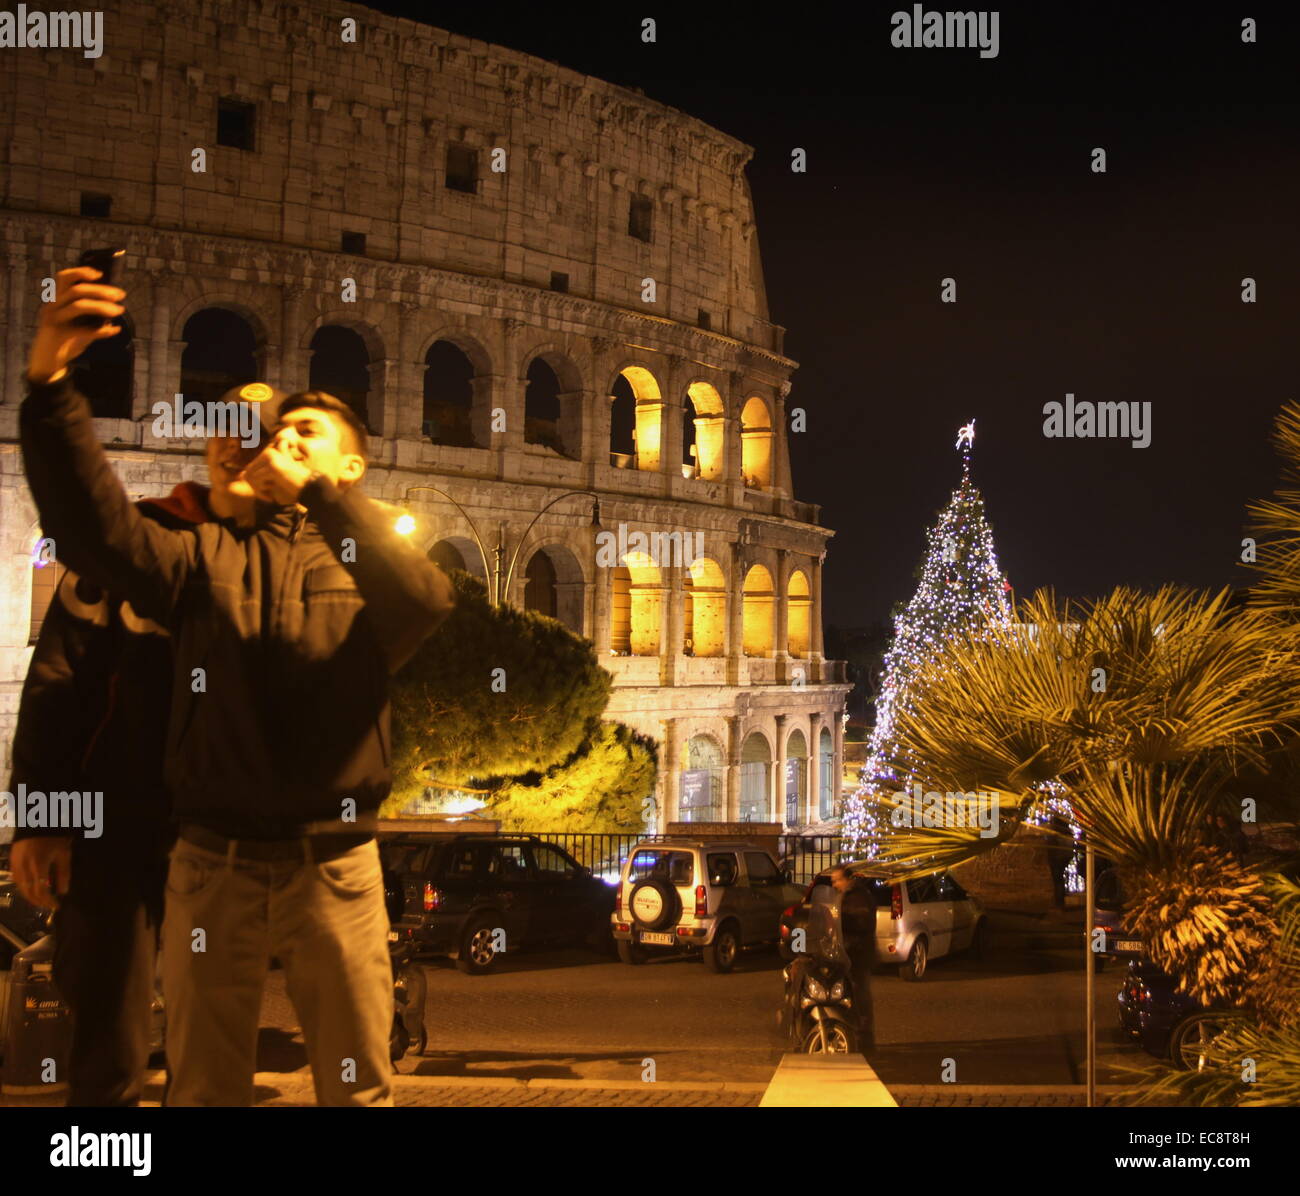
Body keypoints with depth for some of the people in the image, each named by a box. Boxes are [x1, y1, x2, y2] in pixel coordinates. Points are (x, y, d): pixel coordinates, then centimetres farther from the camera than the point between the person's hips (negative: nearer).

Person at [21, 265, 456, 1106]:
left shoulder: (368, 568, 8)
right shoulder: (212, 555, 10)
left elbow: (430, 601, -16)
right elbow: (101, 532, -9)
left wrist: (314, 494, -17)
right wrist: (51, 382, -21)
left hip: (334, 865, -1)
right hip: (215, 861, 1)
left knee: (359, 1086, 9)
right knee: (203, 1086, 12)